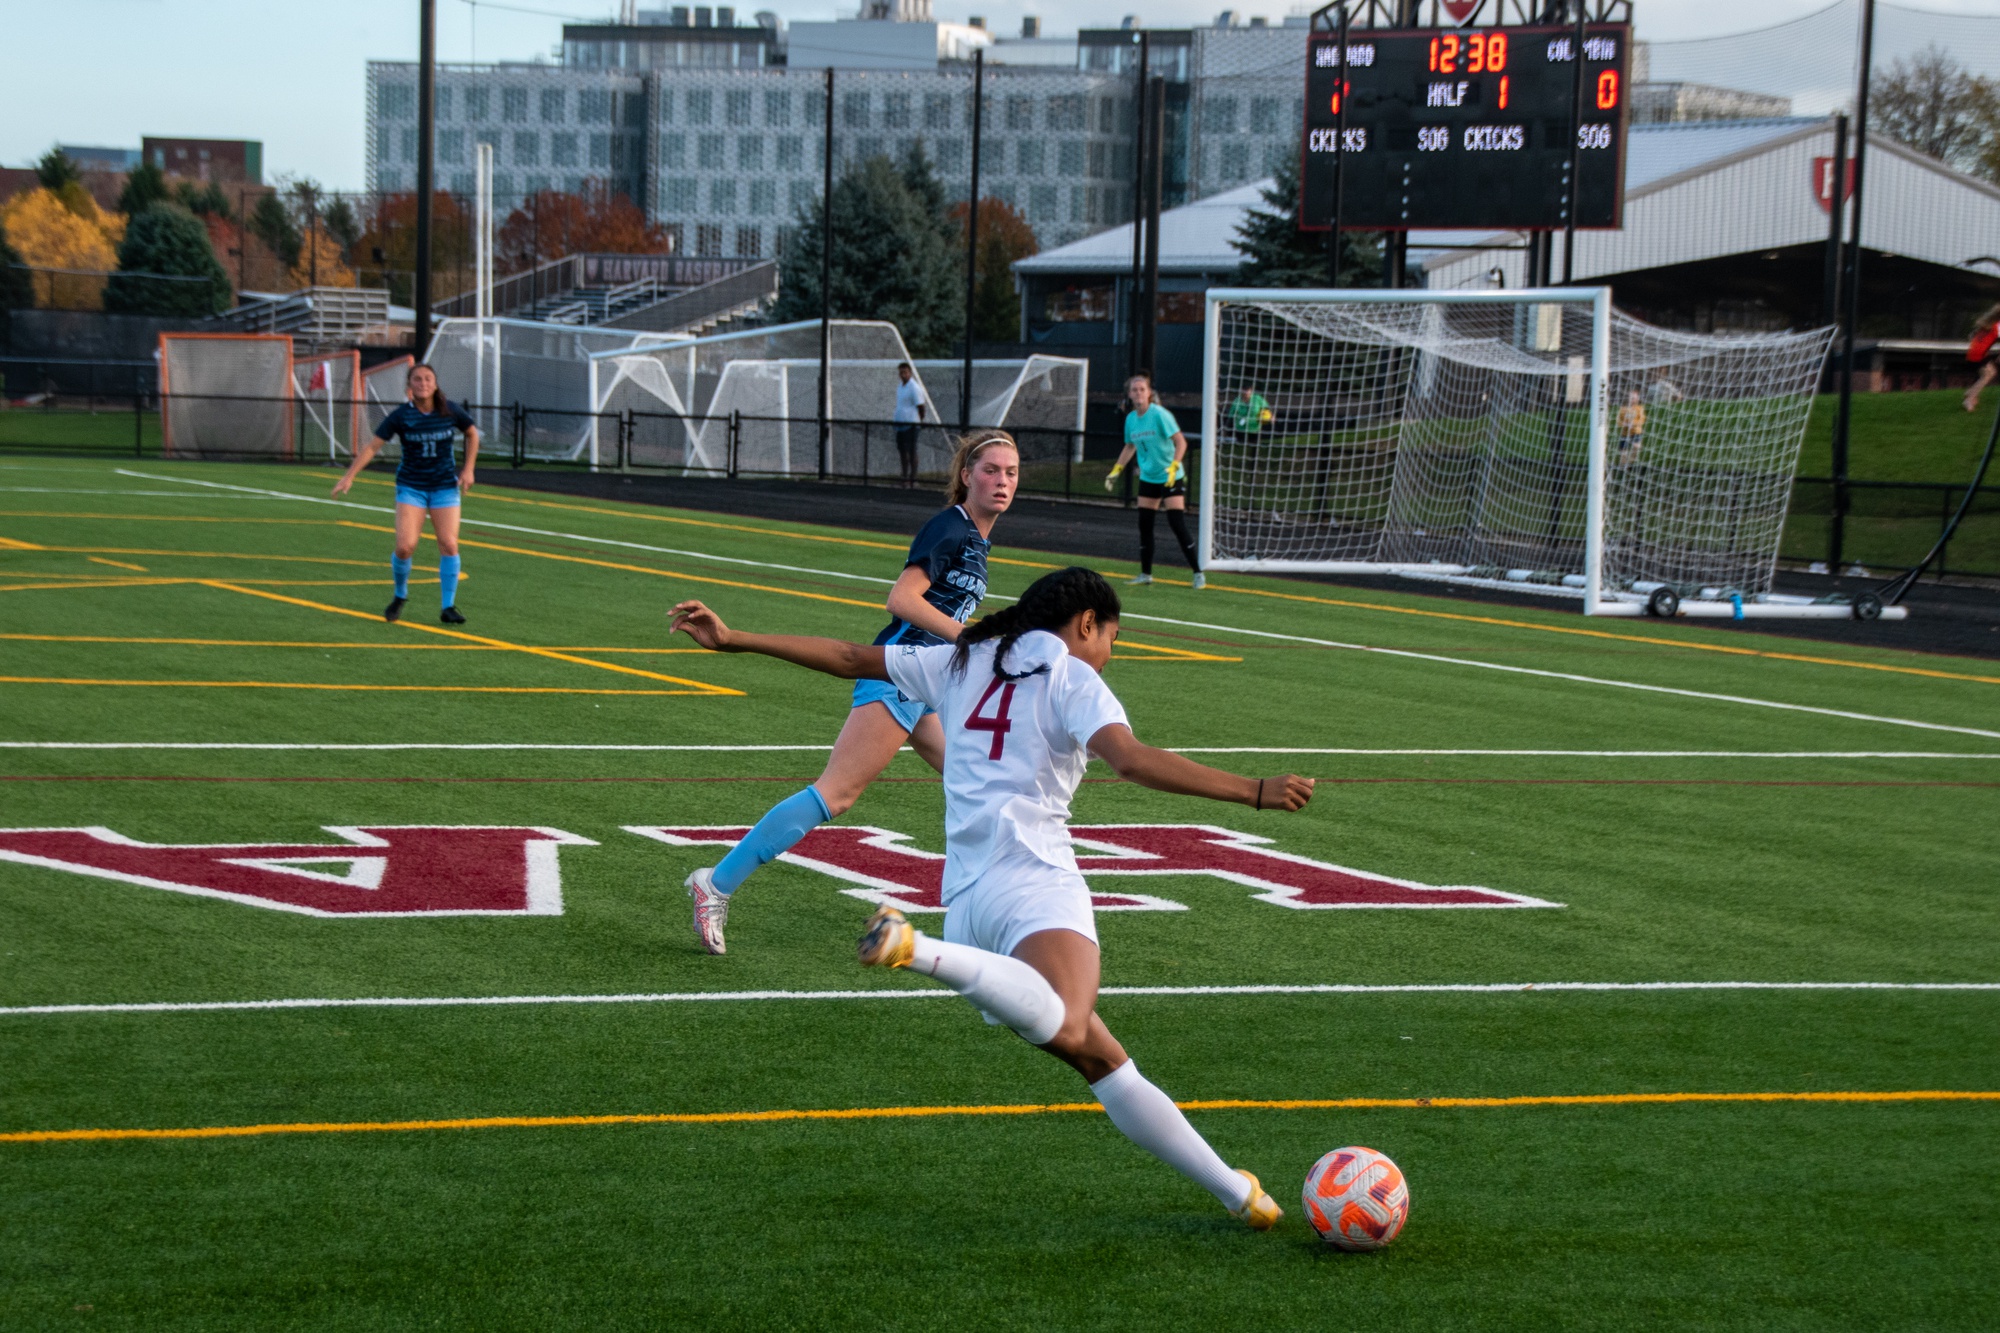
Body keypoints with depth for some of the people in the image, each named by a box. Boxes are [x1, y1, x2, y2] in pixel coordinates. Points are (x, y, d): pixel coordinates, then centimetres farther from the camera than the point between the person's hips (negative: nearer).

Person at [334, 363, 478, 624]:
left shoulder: (451, 411, -6)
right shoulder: (400, 416, -11)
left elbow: (472, 434, 11)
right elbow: (372, 446, -10)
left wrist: (468, 469, 4)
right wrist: (349, 476, -16)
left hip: (444, 487, 1)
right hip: (411, 487, -1)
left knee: (449, 545, -8)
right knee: (405, 547, -12)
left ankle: (449, 607, 4)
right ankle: (400, 595, 17)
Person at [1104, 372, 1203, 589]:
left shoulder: (1159, 415, -16)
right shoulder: (1131, 419, 3)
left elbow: (1181, 442, -18)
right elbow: (1130, 447, 21)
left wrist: (1173, 467, -29)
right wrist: (1116, 471, 18)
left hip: (1171, 478, -6)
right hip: (1148, 478, 6)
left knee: (1177, 524, -12)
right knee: (1144, 524, 6)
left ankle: (1197, 573, -6)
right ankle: (1145, 574, 17)